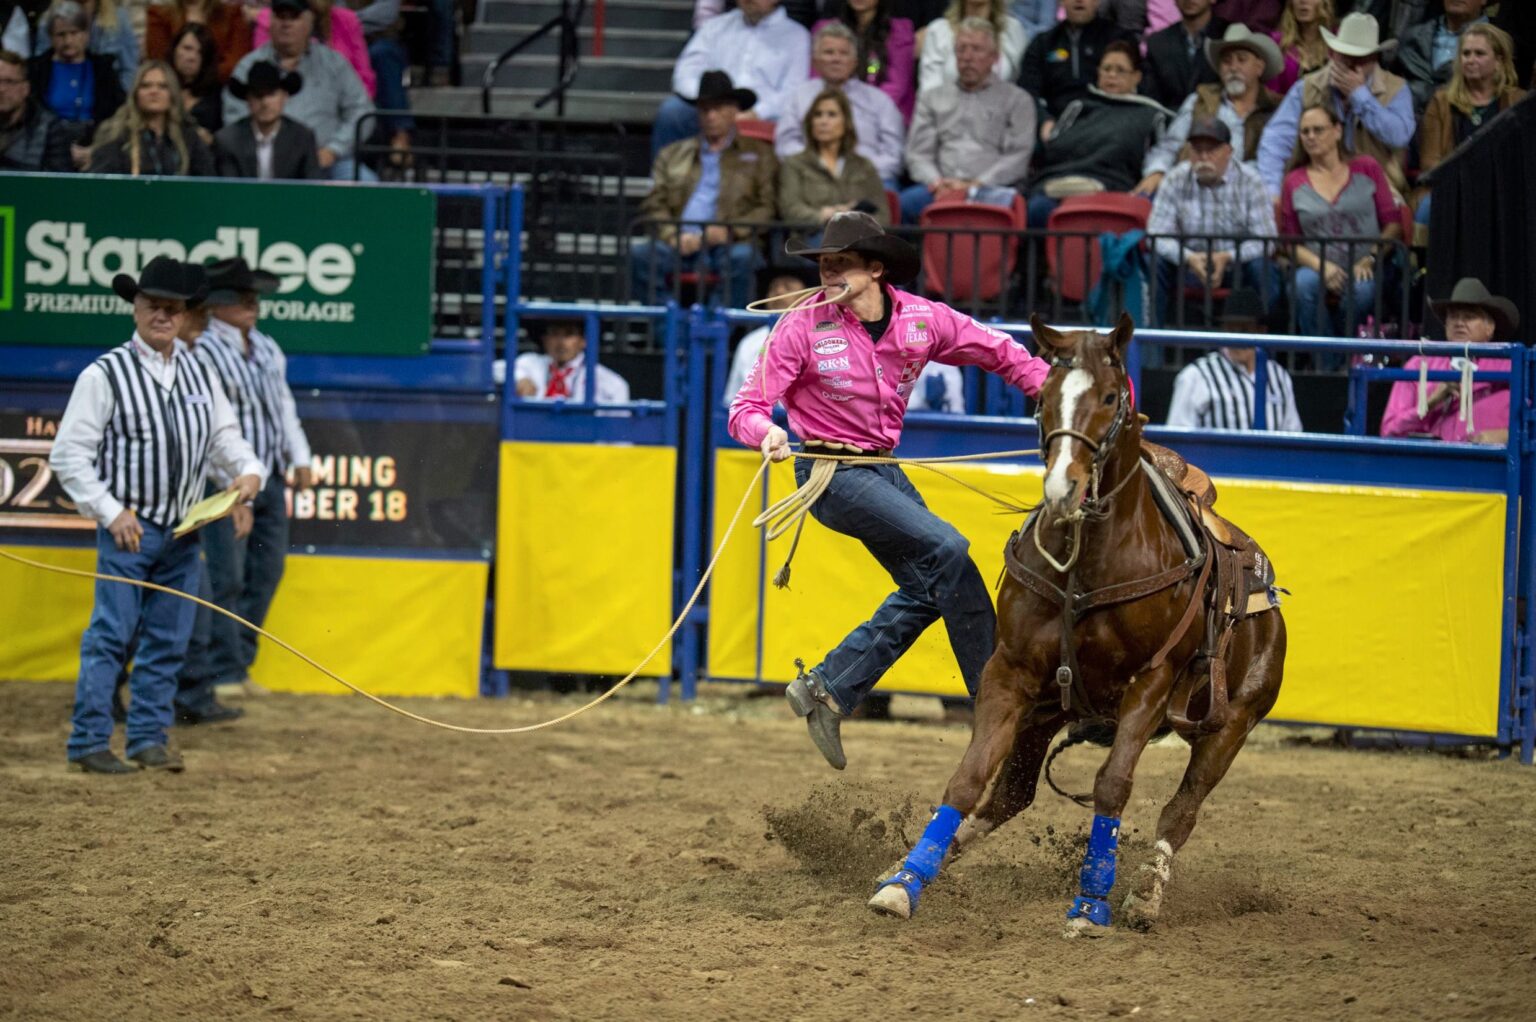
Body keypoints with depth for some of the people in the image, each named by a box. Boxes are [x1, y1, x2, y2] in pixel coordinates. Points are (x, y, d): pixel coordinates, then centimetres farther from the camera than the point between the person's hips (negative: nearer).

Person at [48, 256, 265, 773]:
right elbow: (68, 453, -8)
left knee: (169, 640, 9)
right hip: (129, 527, -6)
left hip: (183, 530, 6)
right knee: (111, 634, -6)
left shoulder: (200, 375, 9)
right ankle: (88, 741, -2)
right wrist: (110, 511, -14)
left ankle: (149, 739, 17)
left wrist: (248, 470, -9)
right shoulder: (105, 375, -7)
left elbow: (224, 436, 14)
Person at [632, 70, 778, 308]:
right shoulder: (672, 155, 27)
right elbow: (653, 205, 15)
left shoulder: (758, 154, 21)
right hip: (679, 243, 2)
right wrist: (673, 236, -6)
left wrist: (730, 231, -8)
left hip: (728, 245, -2)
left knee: (742, 257, -38)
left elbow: (767, 209, 10)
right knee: (637, 252, -30)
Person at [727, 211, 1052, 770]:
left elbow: (1005, 355, 4)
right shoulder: (804, 328, -16)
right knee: (946, 550, -18)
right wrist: (766, 433, -39)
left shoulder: (923, 320, -6)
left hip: (883, 468, 7)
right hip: (832, 473, -7)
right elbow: (747, 407, -16)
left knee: (927, 589, 8)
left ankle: (825, 690, 16)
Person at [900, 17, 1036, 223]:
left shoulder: (1017, 100, 17)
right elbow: (918, 153, 17)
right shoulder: (932, 99, 26)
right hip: (940, 188, 2)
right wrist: (936, 181, -6)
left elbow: (1017, 158, 5)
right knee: (905, 202, -34)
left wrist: (974, 186, -9)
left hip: (989, 189, -2)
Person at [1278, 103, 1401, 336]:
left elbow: (1393, 224, 6)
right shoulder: (1295, 182, 13)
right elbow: (1290, 240, 9)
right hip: (1318, 268, 1)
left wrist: (1370, 260, -11)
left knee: (1360, 291, -35)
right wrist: (1321, 265, -10)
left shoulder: (1367, 169, 10)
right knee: (1304, 284, -34)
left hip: (1364, 269, -1)